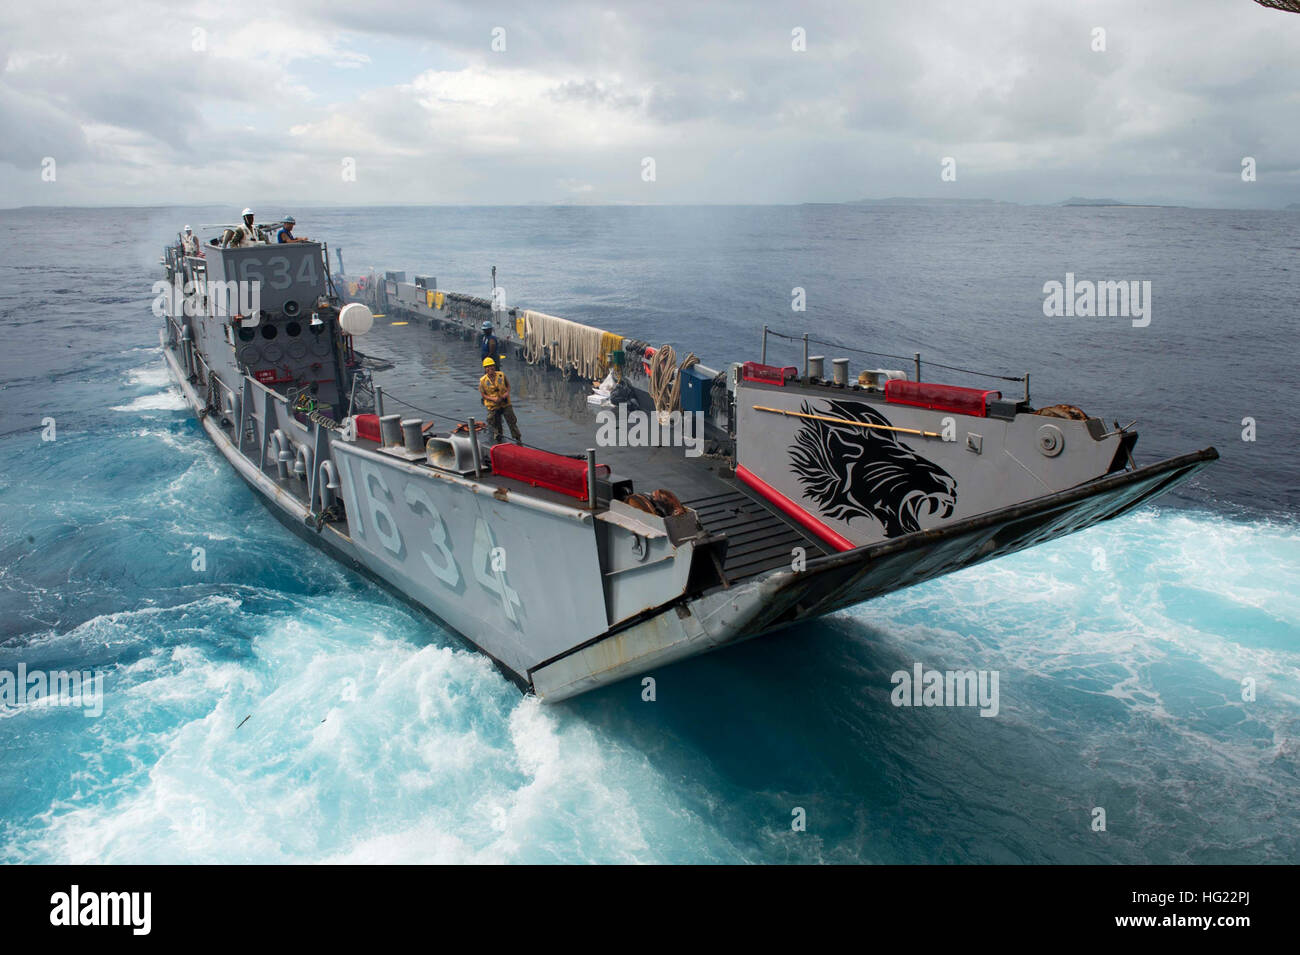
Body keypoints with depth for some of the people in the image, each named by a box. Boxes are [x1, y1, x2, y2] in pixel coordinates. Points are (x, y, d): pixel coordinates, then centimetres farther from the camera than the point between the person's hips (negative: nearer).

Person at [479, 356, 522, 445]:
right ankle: (498, 440, 28)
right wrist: (493, 399, -19)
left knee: (512, 421, 4)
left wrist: (507, 393, -12)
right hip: (493, 406, -1)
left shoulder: (501, 375, -5)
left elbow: (508, 385, 9)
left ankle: (518, 439, 16)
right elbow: (483, 394, -4)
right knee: (496, 425, 9)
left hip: (506, 404, 1)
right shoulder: (483, 381, -10)